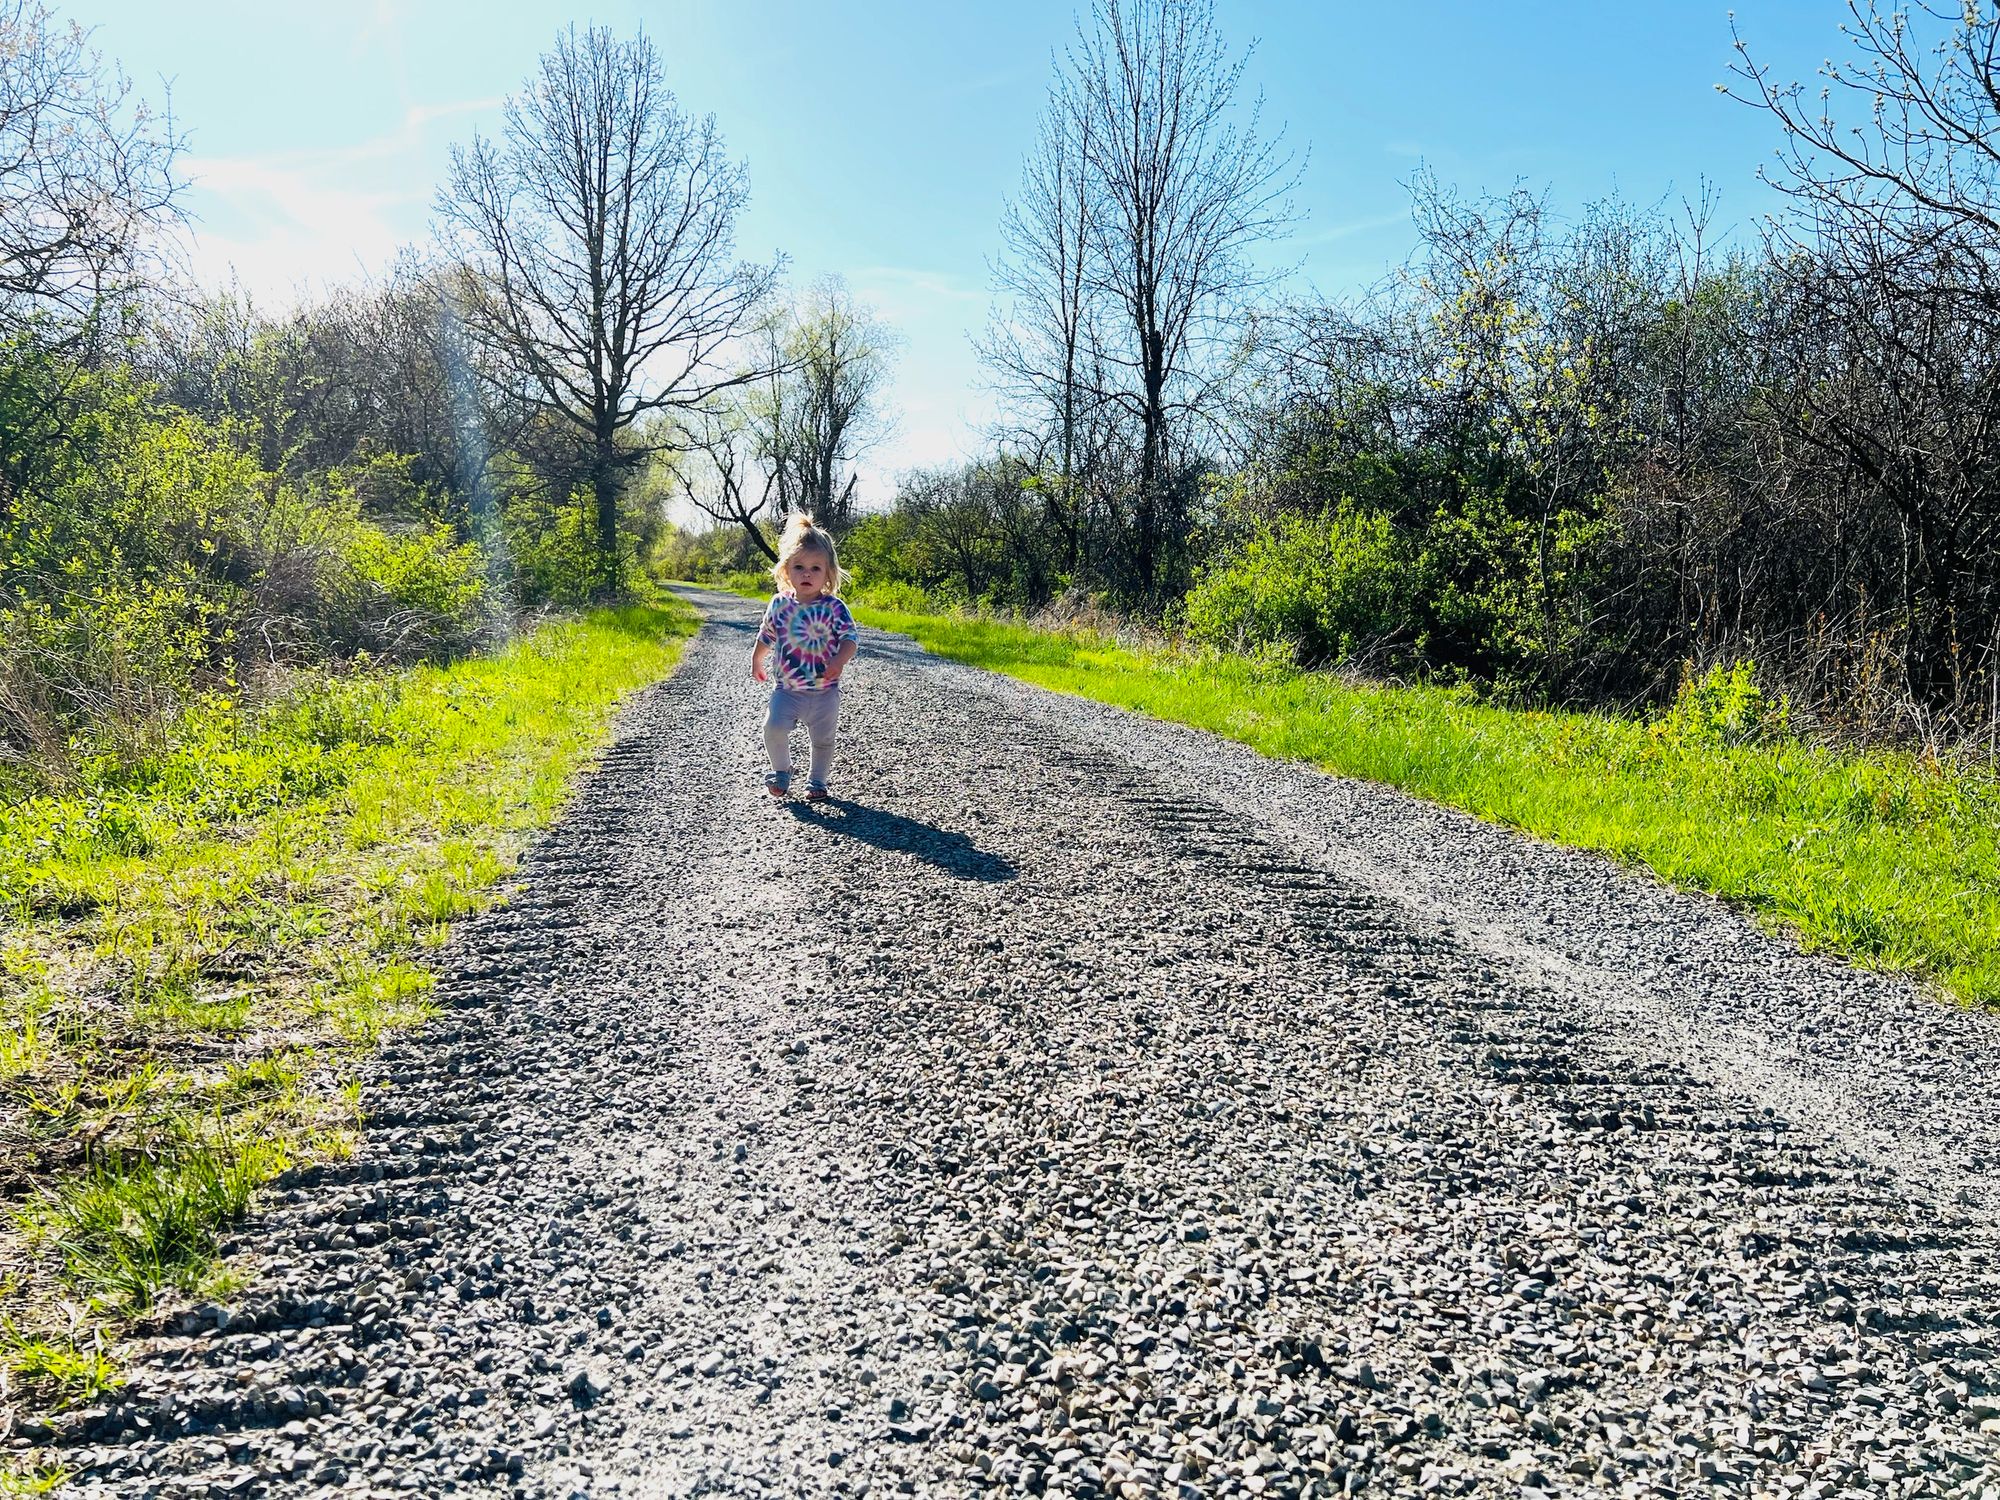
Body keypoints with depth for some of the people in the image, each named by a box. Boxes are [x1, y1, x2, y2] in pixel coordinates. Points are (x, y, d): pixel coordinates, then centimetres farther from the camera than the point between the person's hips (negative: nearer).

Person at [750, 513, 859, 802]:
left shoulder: (833, 607, -11)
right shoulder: (780, 604, -2)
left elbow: (851, 637, -16)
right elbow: (766, 637, 14)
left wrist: (839, 660, -35)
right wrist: (756, 662, 25)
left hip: (824, 691, -1)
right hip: (787, 688, 1)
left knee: (823, 739, 9)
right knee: (773, 727, -16)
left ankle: (817, 780, 30)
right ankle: (781, 771, 9)